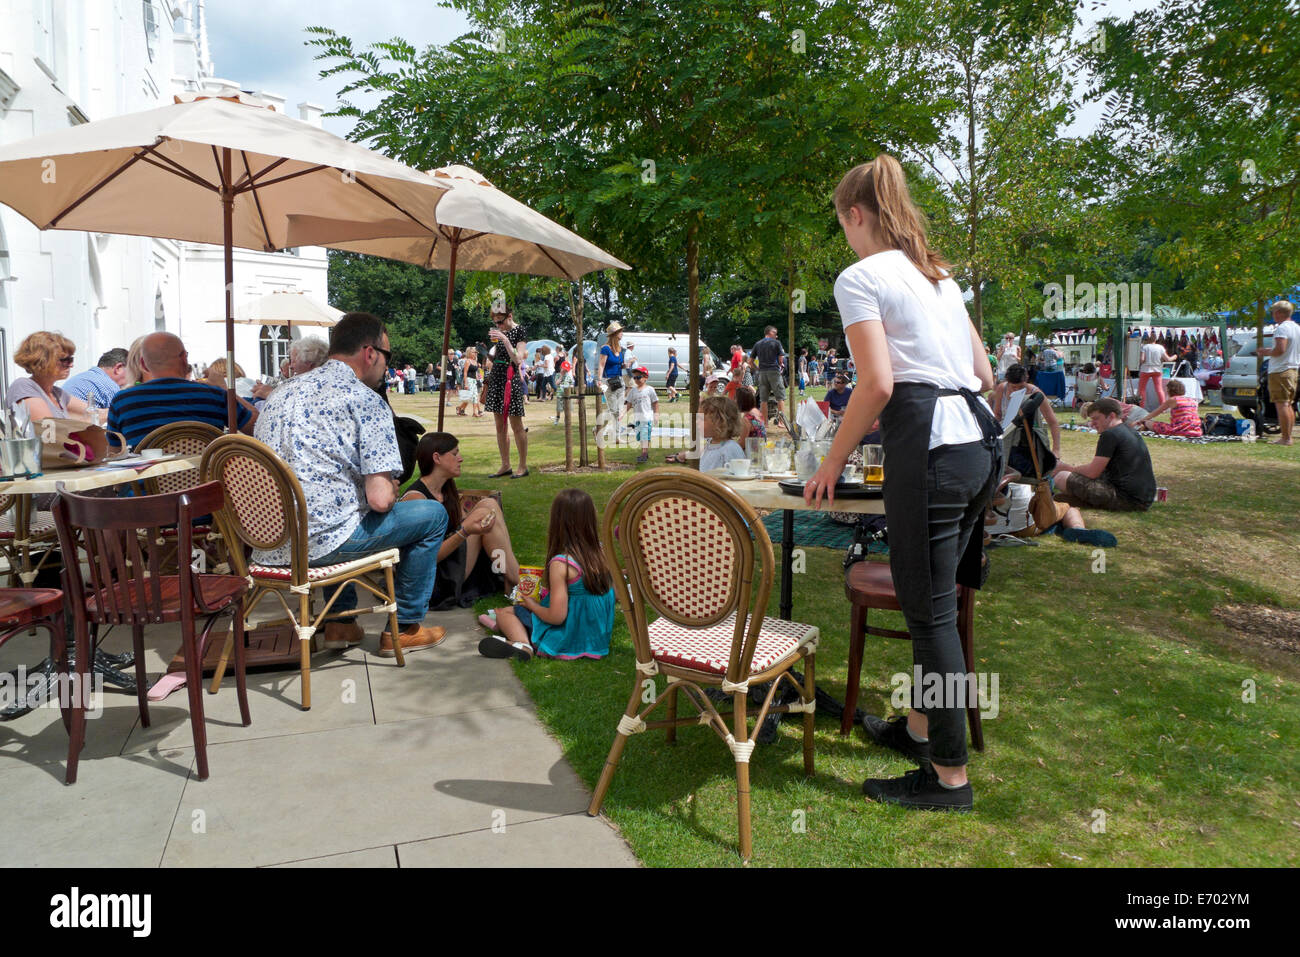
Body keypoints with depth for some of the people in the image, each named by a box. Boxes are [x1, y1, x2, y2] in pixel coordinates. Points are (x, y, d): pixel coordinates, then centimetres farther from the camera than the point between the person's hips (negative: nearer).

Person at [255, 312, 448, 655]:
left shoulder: (283, 391, 15)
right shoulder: (366, 400, -9)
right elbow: (380, 499, -16)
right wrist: (391, 492, 8)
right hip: (320, 542, -8)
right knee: (433, 514, 9)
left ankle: (340, 622, 35)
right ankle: (404, 629, 18)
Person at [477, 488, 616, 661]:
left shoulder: (561, 563, -24)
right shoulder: (600, 555, -4)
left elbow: (557, 617, -26)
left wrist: (532, 605, -5)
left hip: (567, 643, -8)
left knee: (504, 613, 8)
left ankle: (522, 644, -16)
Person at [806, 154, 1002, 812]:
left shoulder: (860, 277, -3)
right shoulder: (942, 276, 22)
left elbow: (877, 384, -15)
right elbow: (984, 374, 22)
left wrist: (833, 463, -6)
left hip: (927, 446, -9)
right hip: (980, 442, 9)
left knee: (929, 609, 0)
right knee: (933, 598, 20)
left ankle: (950, 775, 11)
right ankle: (918, 727, 36)